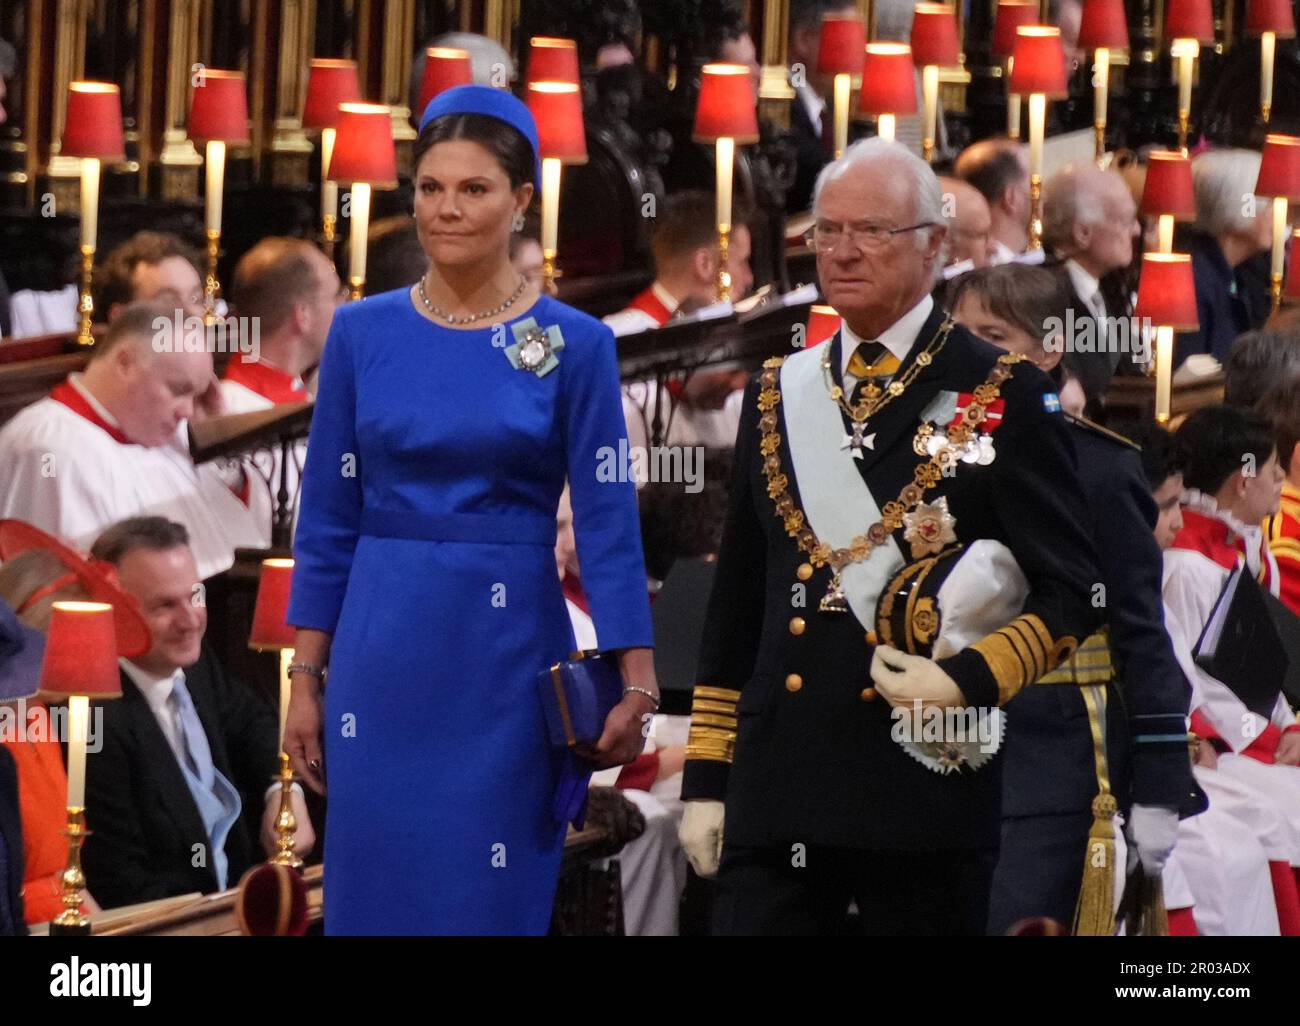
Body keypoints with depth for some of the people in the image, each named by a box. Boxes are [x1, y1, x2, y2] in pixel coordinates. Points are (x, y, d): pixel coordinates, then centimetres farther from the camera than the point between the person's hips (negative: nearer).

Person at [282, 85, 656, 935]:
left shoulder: (574, 345, -2)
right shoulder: (362, 333, 4)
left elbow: (608, 520, -3)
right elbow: (330, 517, 6)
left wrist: (637, 682, -8)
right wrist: (307, 678, 4)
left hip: (507, 657, -2)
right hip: (385, 651, 2)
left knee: (493, 897, 2)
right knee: (376, 888, 3)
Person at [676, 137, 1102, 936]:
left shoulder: (1002, 395, 0)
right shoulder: (775, 396, 15)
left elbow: (1071, 594, -2)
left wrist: (970, 680, -16)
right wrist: (706, 778, 13)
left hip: (927, 782, -4)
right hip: (778, 786, 4)